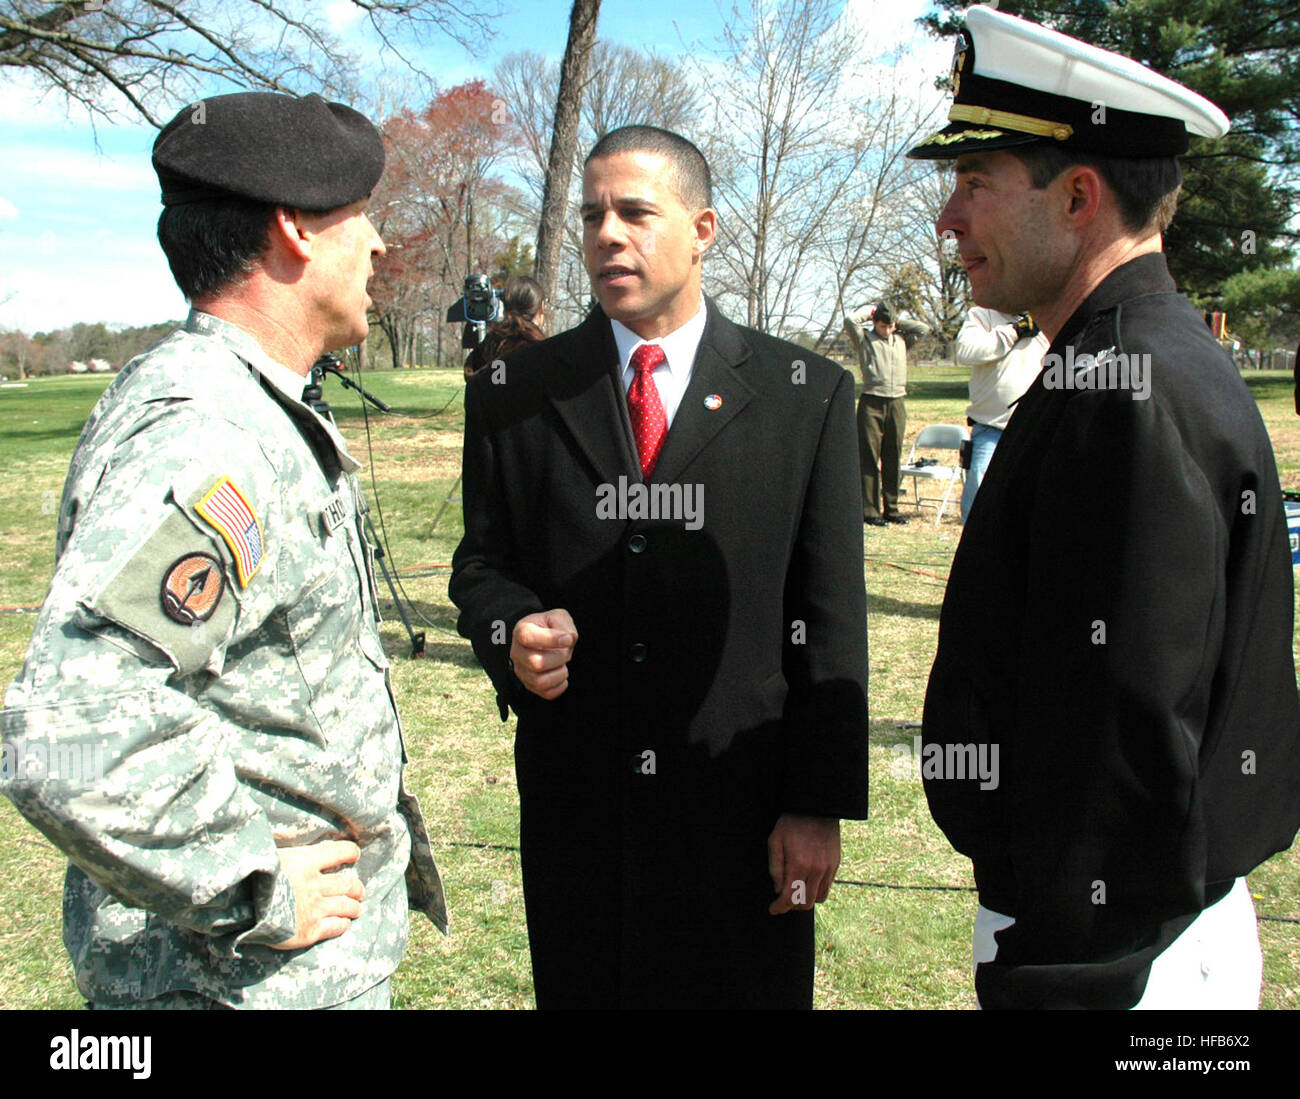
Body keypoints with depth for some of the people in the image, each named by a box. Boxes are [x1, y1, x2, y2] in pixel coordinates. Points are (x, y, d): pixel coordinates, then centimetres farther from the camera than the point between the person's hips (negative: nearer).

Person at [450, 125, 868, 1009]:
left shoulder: (809, 395, -1)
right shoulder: (515, 396, 4)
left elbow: (831, 618, -2)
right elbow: (481, 561, 9)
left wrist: (819, 805, -5)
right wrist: (511, 630, -14)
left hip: (746, 807, -1)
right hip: (573, 802, 2)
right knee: (583, 988, 15)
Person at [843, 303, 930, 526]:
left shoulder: (902, 339, 17)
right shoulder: (864, 339, 5)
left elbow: (923, 328, 13)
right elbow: (850, 320, -9)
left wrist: (899, 322, 14)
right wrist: (869, 312, 7)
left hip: (897, 402, 4)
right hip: (872, 402, -4)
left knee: (893, 459, 8)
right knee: (869, 459, -3)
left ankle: (891, 508, 16)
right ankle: (869, 511, -1)